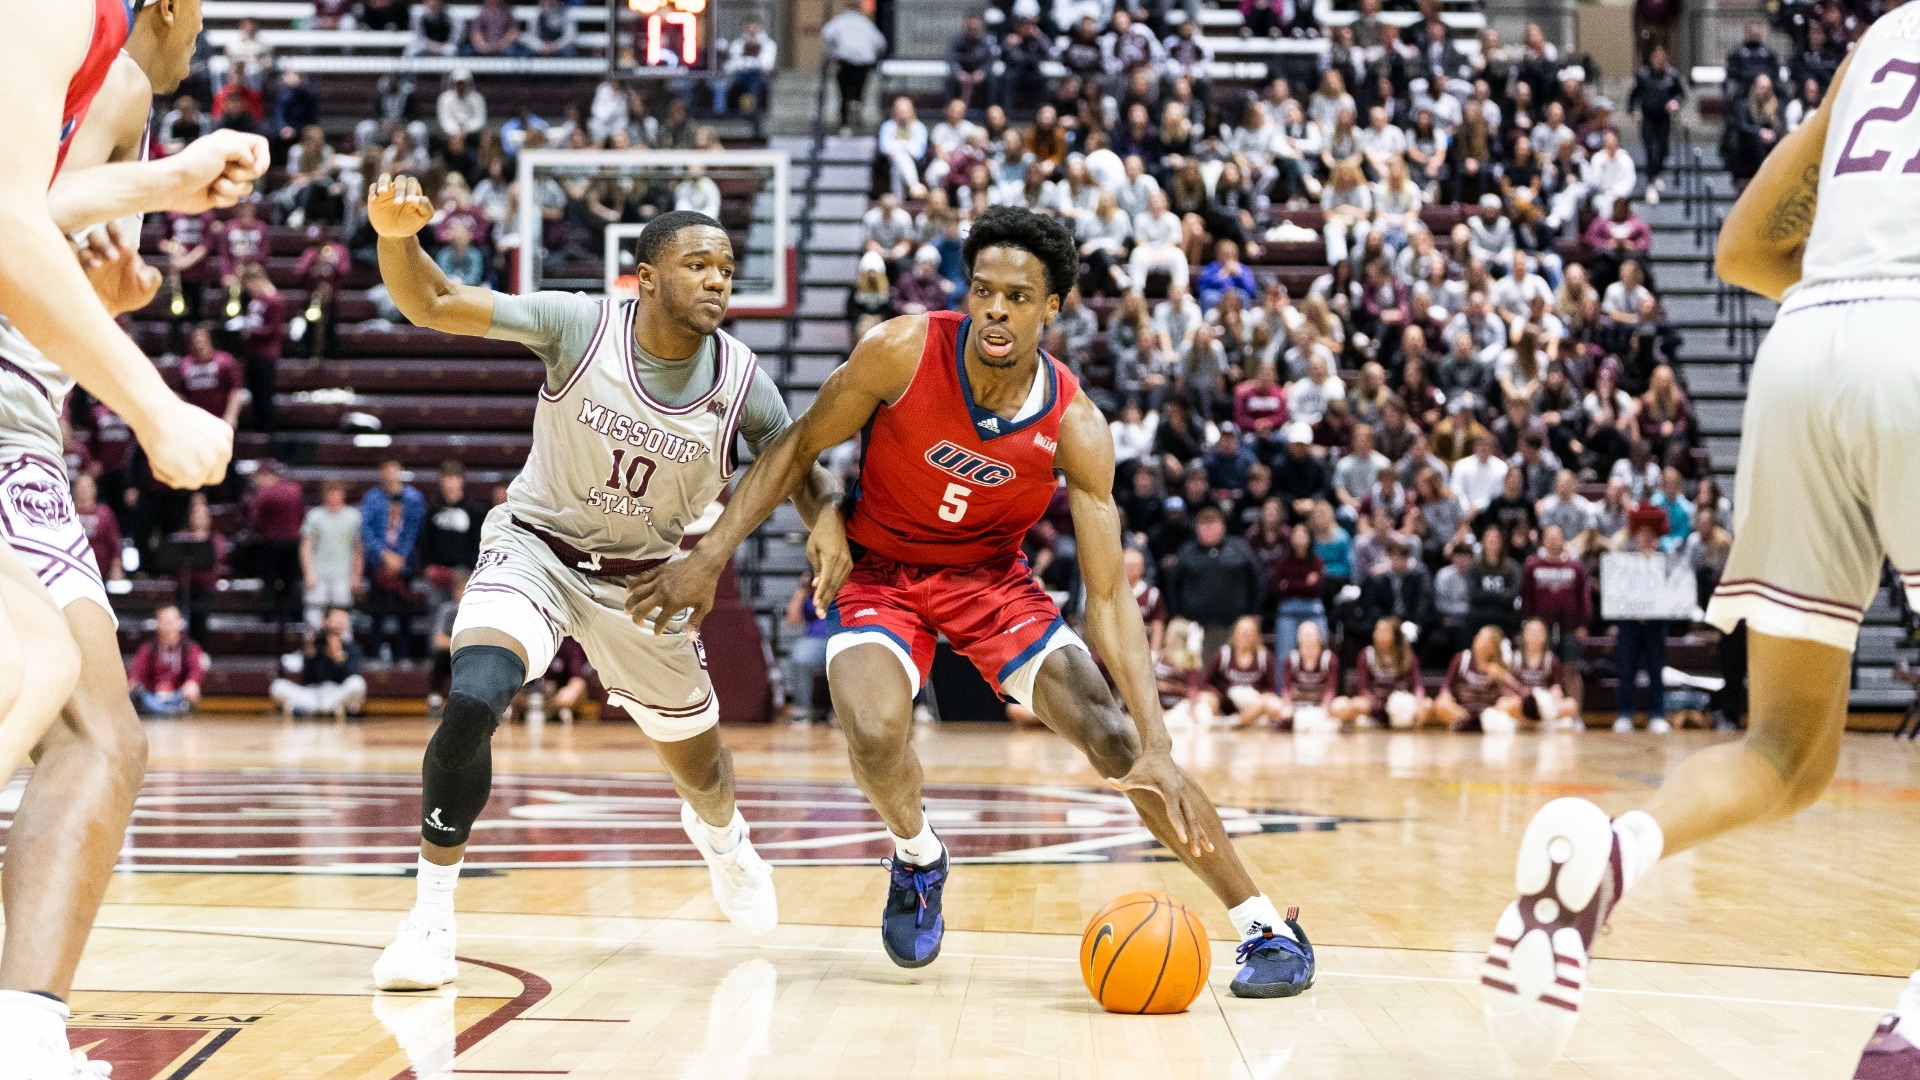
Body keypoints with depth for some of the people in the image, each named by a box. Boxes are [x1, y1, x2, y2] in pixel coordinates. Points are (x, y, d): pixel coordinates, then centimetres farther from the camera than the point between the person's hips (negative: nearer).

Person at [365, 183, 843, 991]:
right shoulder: (579, 327, -22)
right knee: (471, 703, -30)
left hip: (641, 580, 3)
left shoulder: (741, 381, -16)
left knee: (697, 765, 17)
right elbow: (429, 305, -26)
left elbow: (804, 475, -3)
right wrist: (396, 236, -47)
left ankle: (721, 835, 57)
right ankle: (431, 915, -13)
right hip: (535, 547, -3)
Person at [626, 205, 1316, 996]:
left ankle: (1265, 925, -2)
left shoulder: (1075, 428, -22)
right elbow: (798, 448, -9)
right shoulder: (905, 352, -24)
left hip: (992, 576, 1)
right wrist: (711, 554, -16)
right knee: (875, 732, -30)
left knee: (1114, 736, -13)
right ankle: (917, 859, 6)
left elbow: (1109, 596, -21)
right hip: (880, 570, -1)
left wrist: (1157, 747, -29)